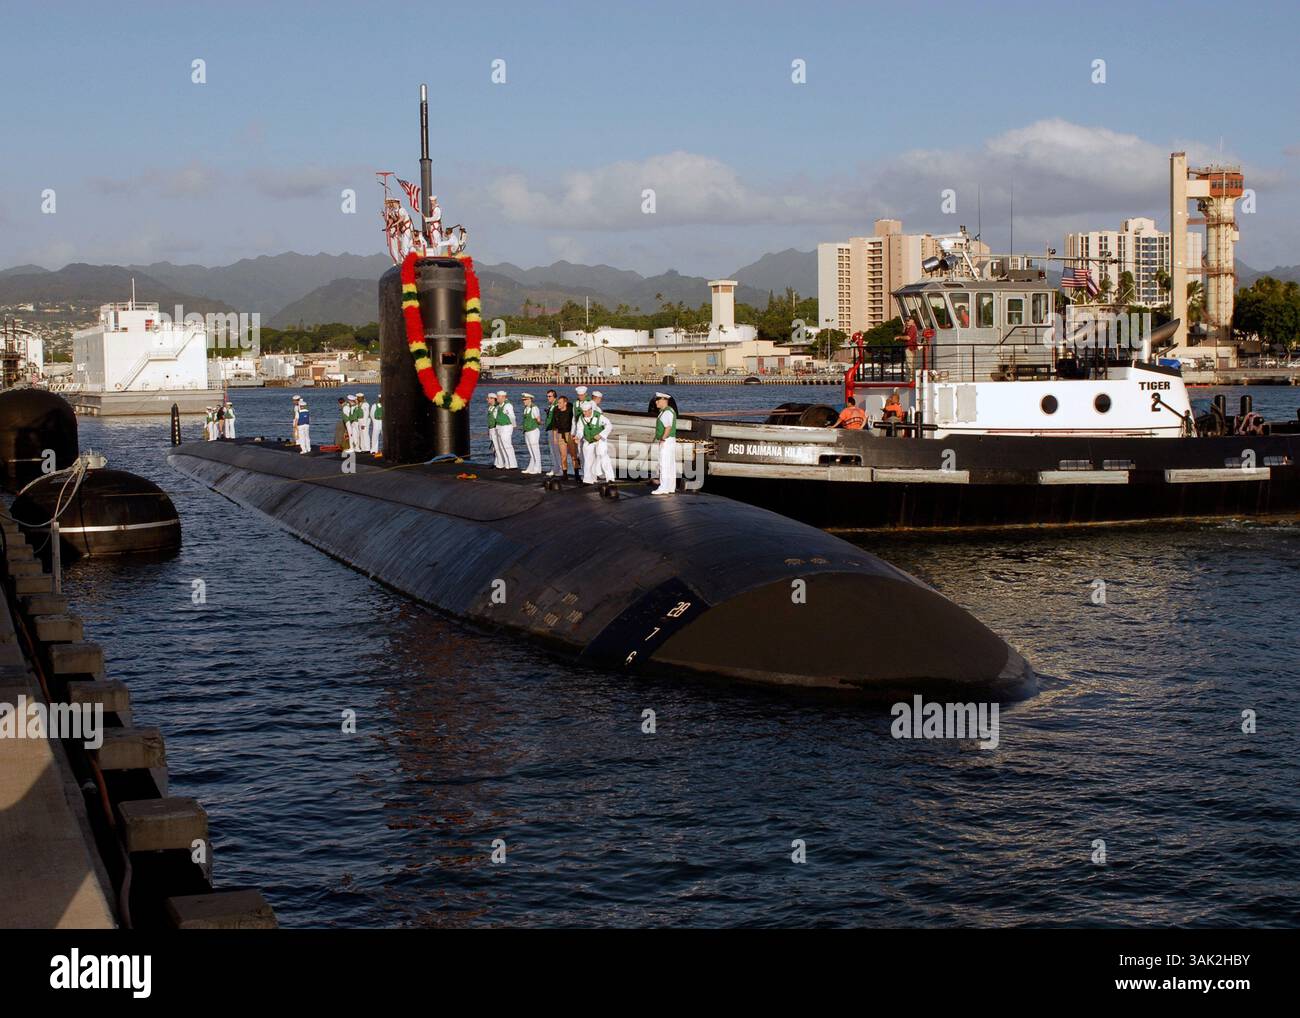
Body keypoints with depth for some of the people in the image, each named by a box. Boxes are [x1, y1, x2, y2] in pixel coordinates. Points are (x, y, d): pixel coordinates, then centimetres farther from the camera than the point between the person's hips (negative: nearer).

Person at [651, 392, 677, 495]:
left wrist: (662, 439, -21)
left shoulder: (667, 412, -16)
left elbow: (668, 428, -25)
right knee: (670, 466, 10)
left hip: (666, 441, -10)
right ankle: (671, 488, 13)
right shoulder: (667, 411, 16)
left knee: (664, 465, -10)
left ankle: (663, 488, -12)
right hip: (668, 442, 10)